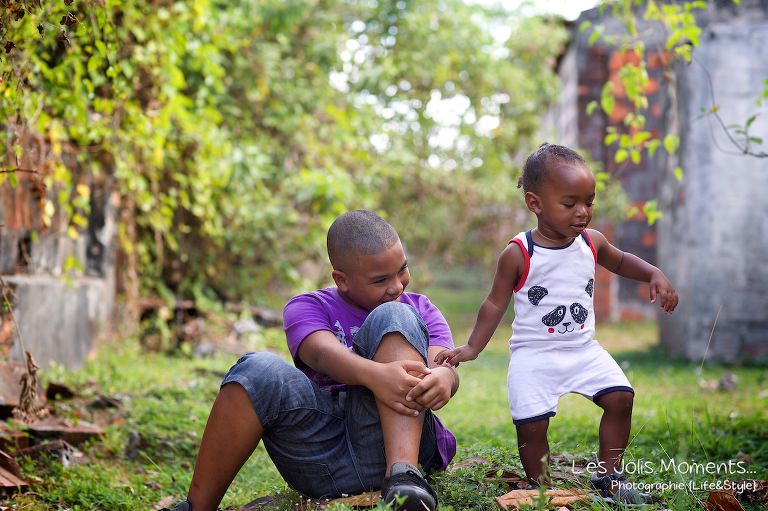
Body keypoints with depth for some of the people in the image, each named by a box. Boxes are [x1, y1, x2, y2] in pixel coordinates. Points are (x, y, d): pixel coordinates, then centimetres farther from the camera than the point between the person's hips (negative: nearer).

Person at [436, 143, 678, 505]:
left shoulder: (591, 243, 2)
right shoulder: (518, 255, -10)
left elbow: (619, 261, 24)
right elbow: (495, 303, -1)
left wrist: (654, 275, 8)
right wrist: (472, 348, -7)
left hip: (583, 349, 4)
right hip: (534, 355, -4)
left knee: (620, 397, -11)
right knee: (531, 422, -16)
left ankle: (608, 476, 6)